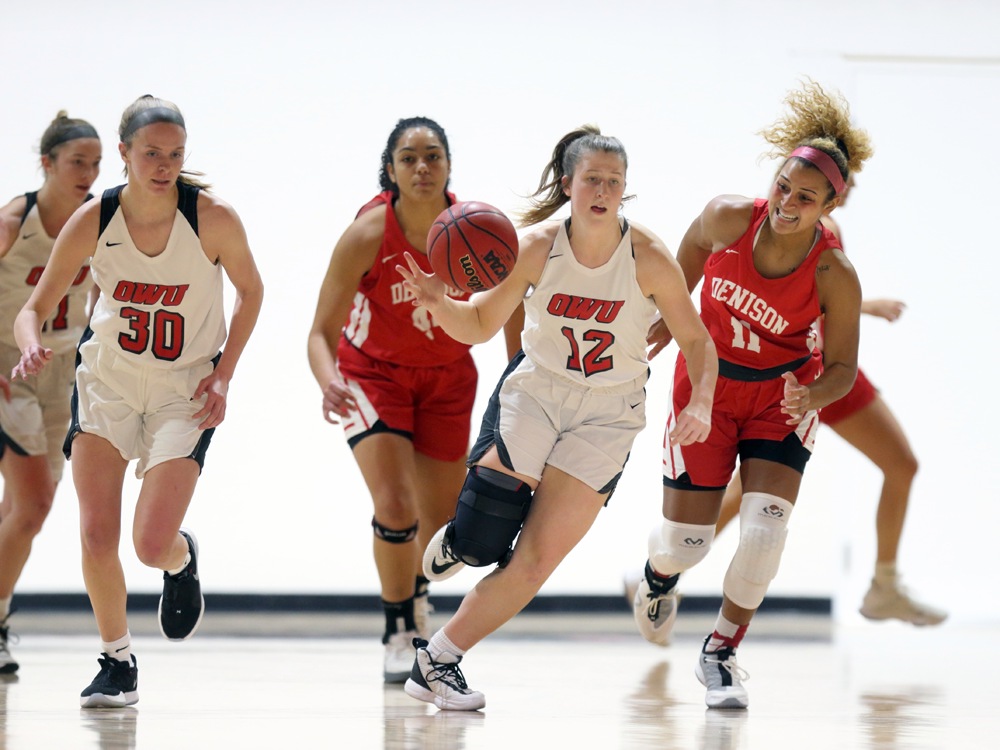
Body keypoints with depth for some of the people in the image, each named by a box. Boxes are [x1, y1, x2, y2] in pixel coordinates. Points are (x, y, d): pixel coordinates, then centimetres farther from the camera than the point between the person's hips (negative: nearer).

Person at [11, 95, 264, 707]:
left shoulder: (214, 218, -18)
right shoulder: (92, 222, -14)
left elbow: (250, 291, 0)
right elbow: (35, 308, -8)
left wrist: (223, 375, -8)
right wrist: (32, 347, -31)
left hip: (186, 390, -2)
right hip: (108, 378, 2)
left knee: (152, 545, -14)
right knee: (96, 535, -8)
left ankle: (182, 561, 26)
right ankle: (117, 663, 14)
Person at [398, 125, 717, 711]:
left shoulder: (648, 257, -14)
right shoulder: (535, 248, -11)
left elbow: (696, 340, -5)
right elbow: (480, 325, -3)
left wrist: (701, 403, -21)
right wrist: (439, 304, -24)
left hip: (606, 415, 0)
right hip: (534, 392, 0)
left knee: (538, 559, -6)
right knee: (481, 538, -16)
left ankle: (438, 660, 9)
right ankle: (456, 539, 23)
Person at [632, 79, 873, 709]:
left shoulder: (834, 275, -25)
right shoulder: (731, 217, -21)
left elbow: (842, 365, -13)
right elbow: (695, 245, 4)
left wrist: (814, 397, -35)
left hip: (781, 398, -1)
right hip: (707, 386, 1)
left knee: (765, 531, -18)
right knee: (687, 541, 2)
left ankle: (723, 651, 7)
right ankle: (660, 575, 42)